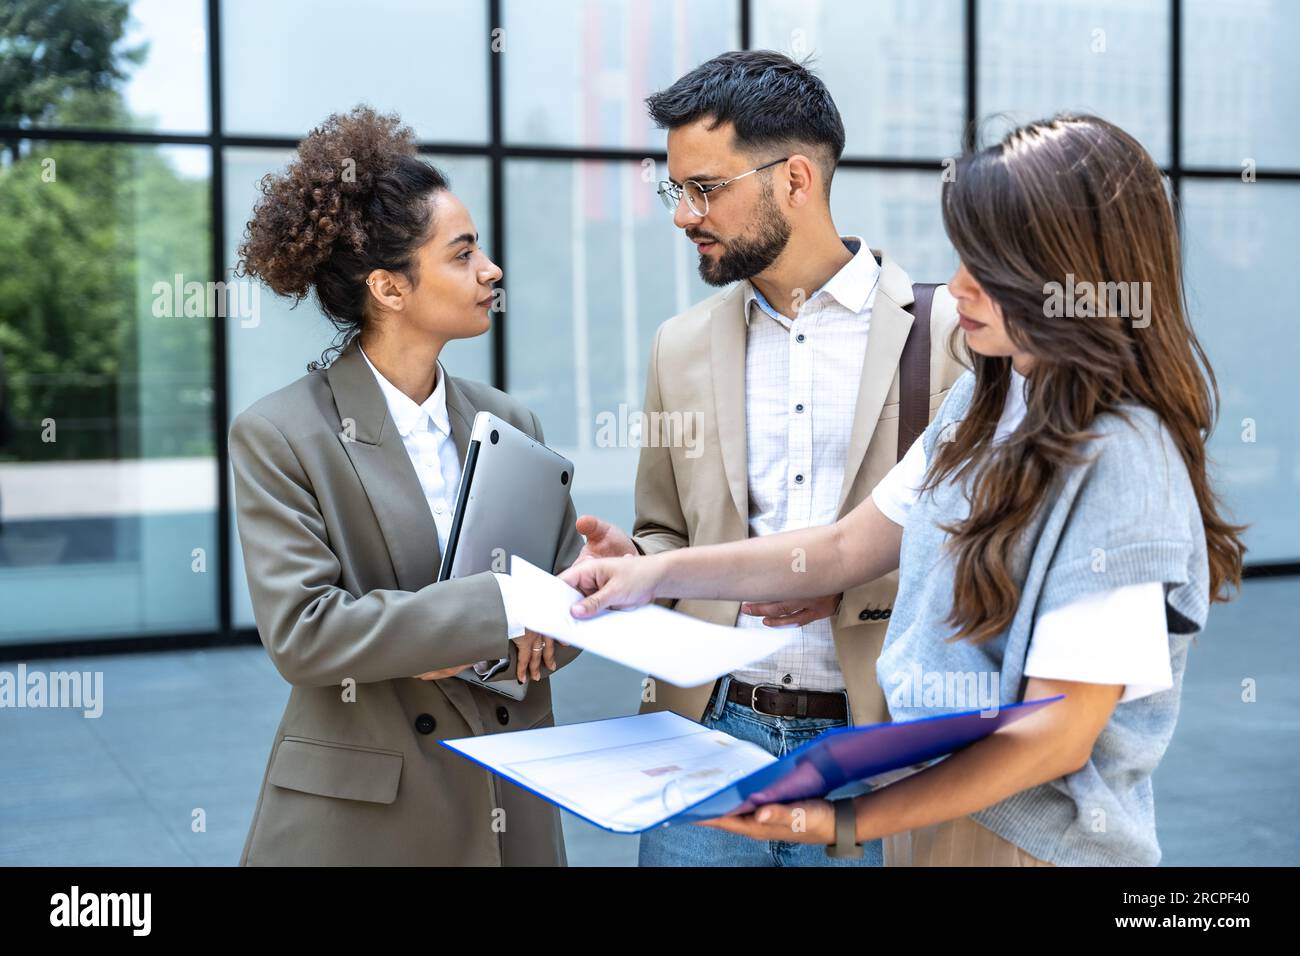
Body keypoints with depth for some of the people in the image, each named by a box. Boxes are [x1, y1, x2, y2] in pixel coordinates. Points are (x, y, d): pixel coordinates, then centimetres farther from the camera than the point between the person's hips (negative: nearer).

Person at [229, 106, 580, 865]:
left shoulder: (511, 425, 5)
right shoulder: (279, 436, -8)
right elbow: (300, 631, -17)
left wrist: (499, 645, -14)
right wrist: (497, 607, -21)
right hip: (358, 821, -4)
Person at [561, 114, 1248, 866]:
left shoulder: (1124, 465, -23)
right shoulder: (983, 404, 1)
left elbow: (1058, 734, -23)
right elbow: (849, 548, 9)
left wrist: (847, 822, -28)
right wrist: (660, 572, 1)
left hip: (1033, 838, -7)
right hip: (930, 802, 7)